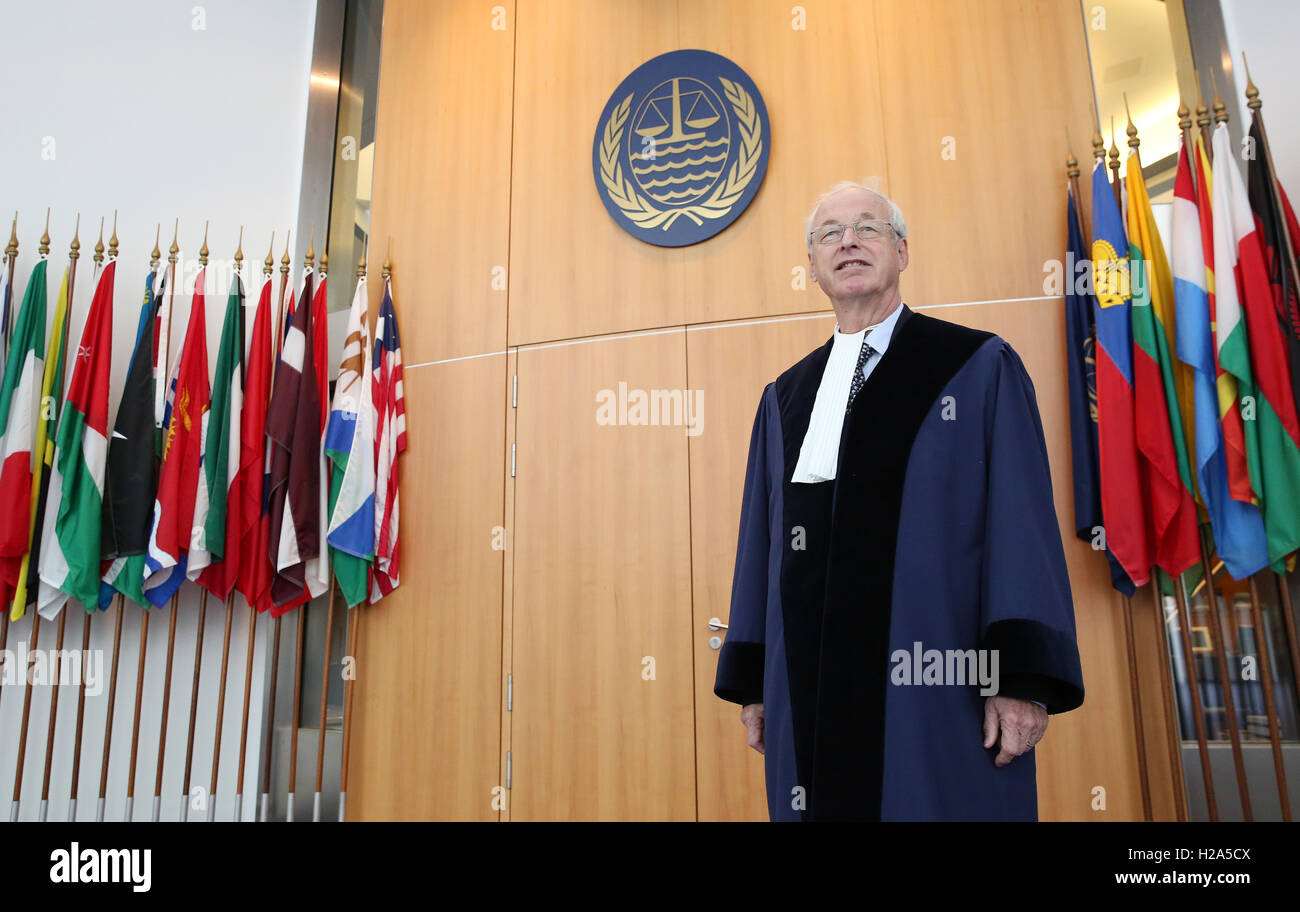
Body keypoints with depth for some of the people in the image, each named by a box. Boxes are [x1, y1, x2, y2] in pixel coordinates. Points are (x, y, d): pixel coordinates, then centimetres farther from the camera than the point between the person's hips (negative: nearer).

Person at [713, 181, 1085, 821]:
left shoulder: (980, 367, 4)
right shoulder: (784, 399, 15)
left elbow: (1024, 522, -3)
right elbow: (760, 540, 14)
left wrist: (1025, 680, -11)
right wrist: (751, 684, 11)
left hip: (939, 695, -3)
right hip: (811, 691, 4)